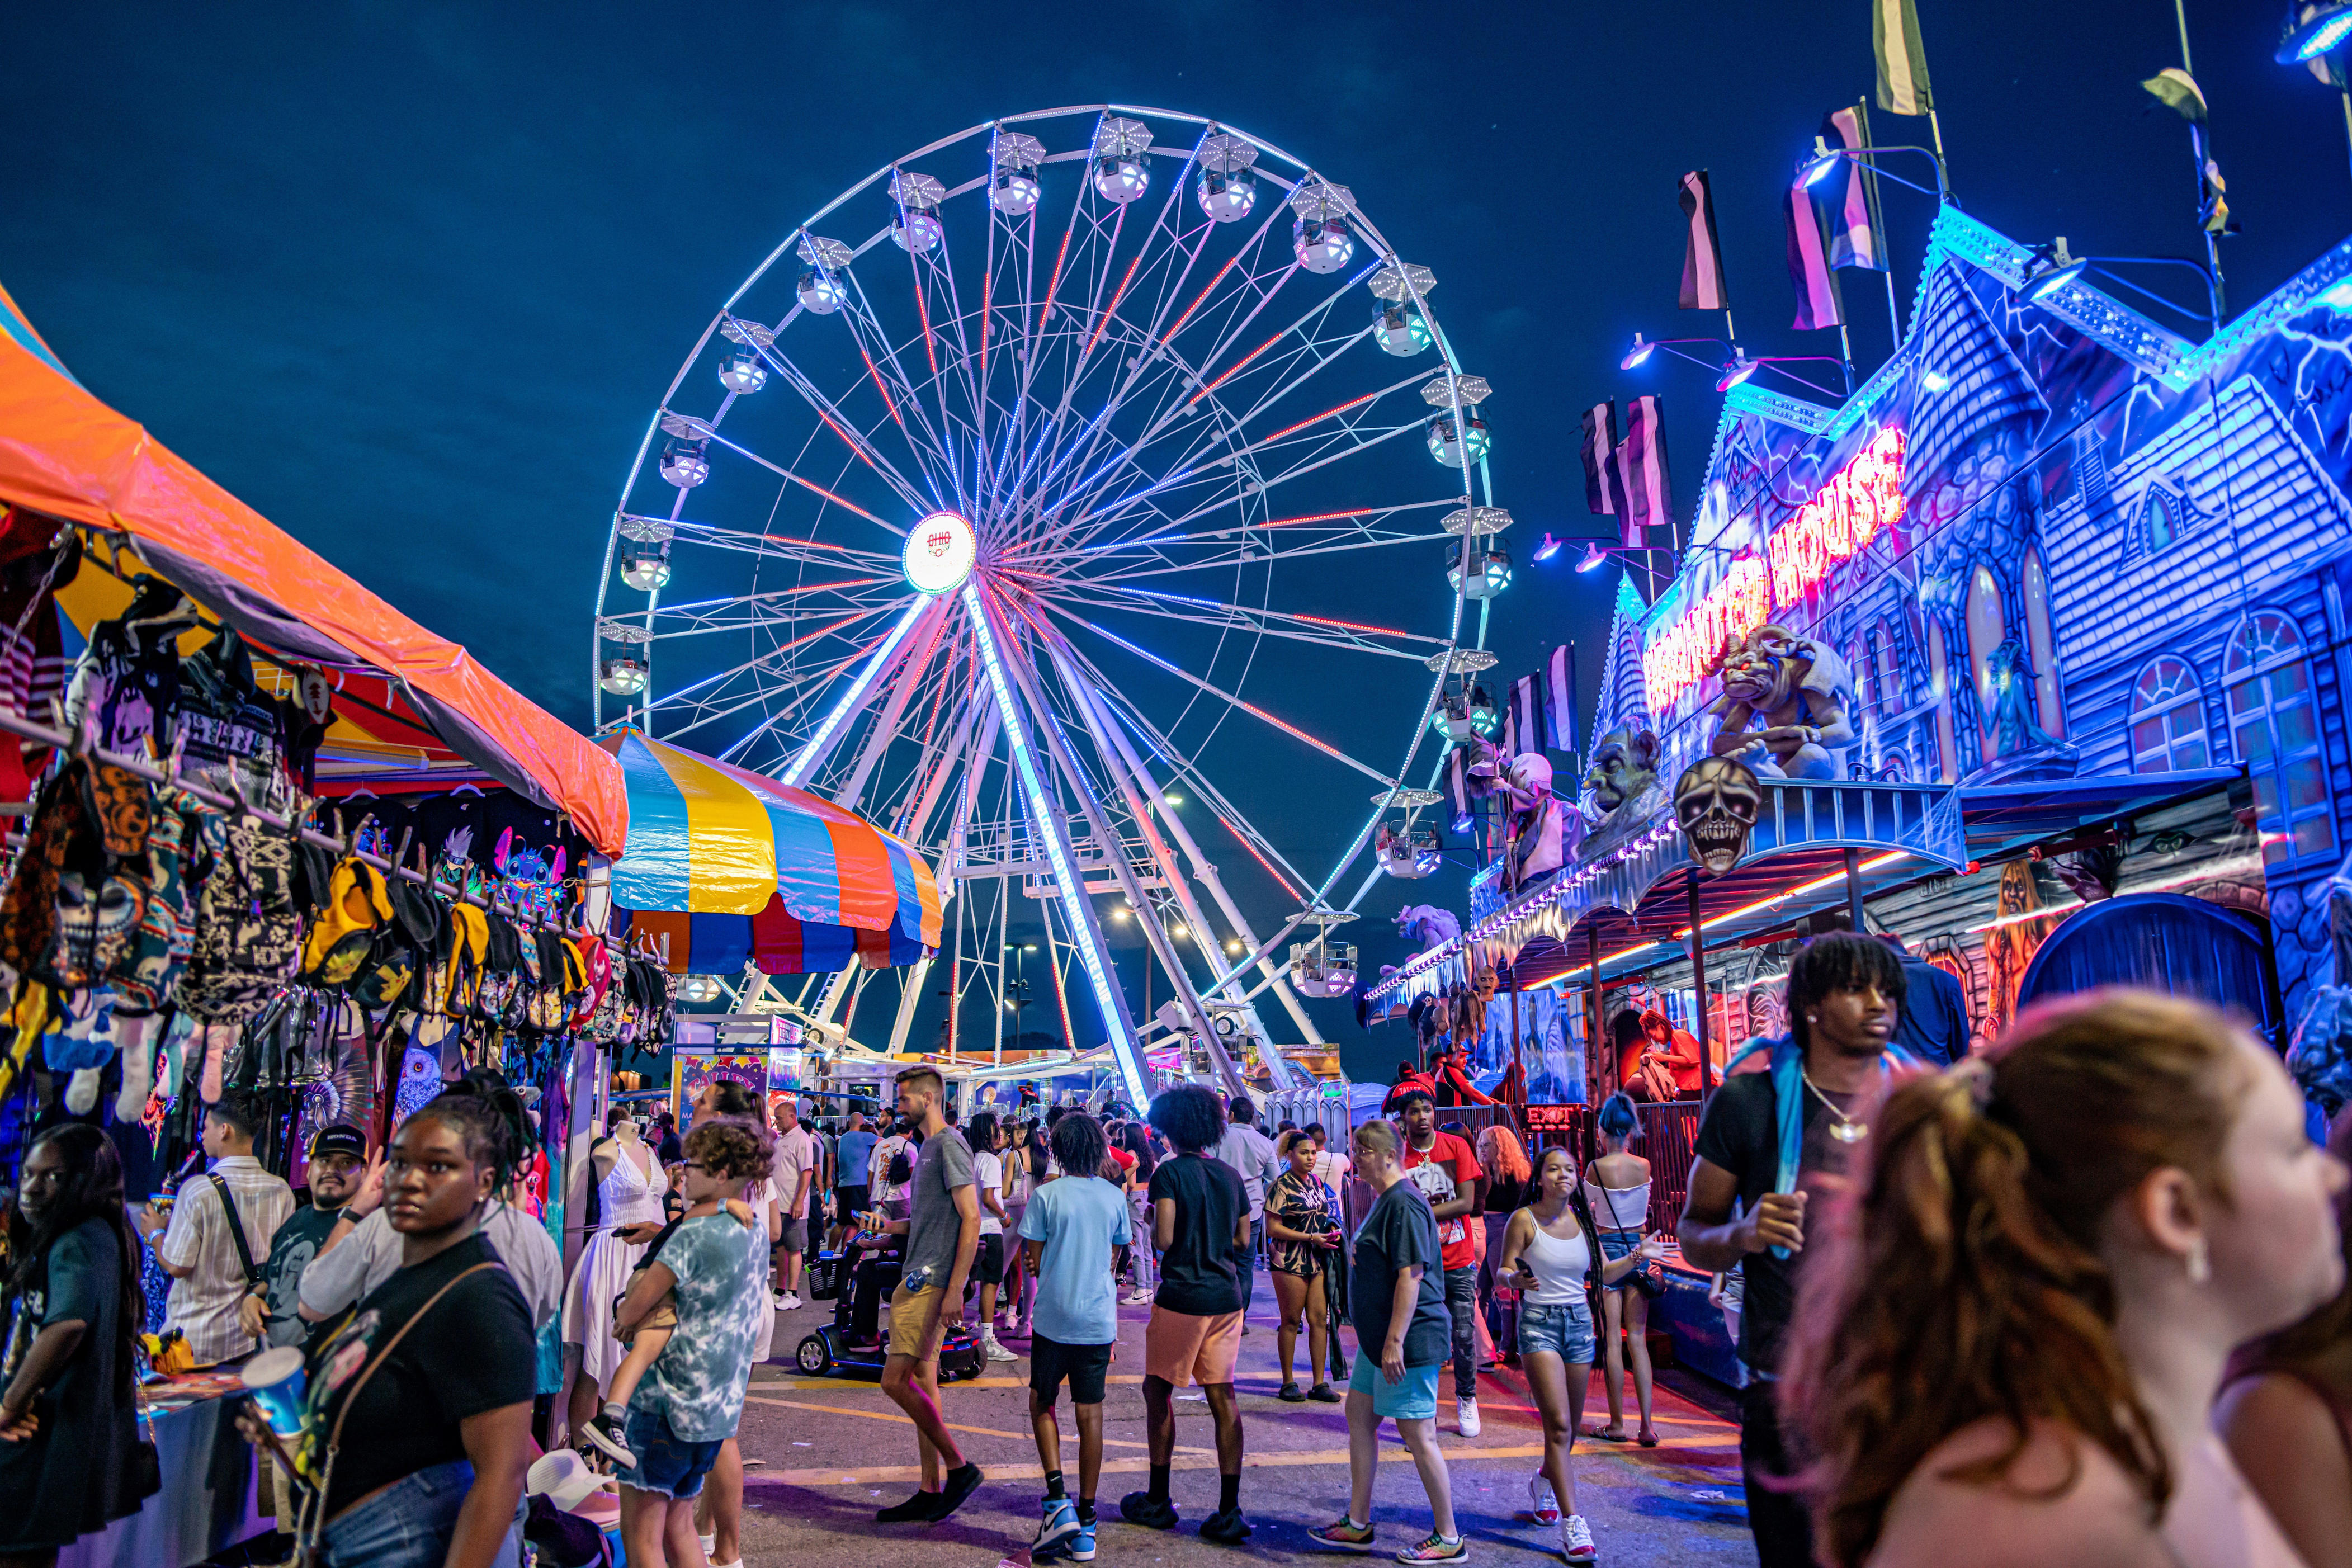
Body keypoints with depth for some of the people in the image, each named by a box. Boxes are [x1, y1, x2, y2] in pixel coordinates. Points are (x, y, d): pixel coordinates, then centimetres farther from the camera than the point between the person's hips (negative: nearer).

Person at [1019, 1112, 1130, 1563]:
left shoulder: (1047, 1196, -10)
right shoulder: (1115, 1197, 1)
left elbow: (1032, 1263, -6)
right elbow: (1114, 1255, 11)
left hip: (1055, 1318, -3)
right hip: (1099, 1320, 3)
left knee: (1042, 1403, 15)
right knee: (1090, 1413, 8)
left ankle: (1058, 1499, 0)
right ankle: (1085, 1526, 12)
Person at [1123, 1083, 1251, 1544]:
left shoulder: (1170, 1172, -10)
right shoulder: (1230, 1175, 7)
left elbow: (1163, 1239, -17)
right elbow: (1243, 1240, 12)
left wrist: (1151, 1233, 3)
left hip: (1182, 1295, -5)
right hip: (1227, 1297, 5)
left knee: (1158, 1390, 11)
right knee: (1222, 1396, 7)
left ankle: (1158, 1501, 19)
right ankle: (1229, 1512, 6)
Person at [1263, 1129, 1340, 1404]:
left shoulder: (1316, 1183, 11)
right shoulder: (1281, 1186, -9)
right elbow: (1273, 1229, -13)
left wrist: (1332, 1232, 1)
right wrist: (1311, 1238, -16)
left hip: (1318, 1259, 6)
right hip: (1290, 1261, -6)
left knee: (1319, 1319, 3)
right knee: (1291, 1321, 3)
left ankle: (1319, 1384, 10)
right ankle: (1288, 1383, 14)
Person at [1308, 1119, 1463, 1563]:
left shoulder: (1404, 1204, -19)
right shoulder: (1384, 1200, 14)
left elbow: (1410, 1276, -24)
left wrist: (1395, 1341, -25)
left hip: (1407, 1341, -11)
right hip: (1378, 1337, 11)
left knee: (1418, 1435, -2)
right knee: (1359, 1418, 15)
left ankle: (1449, 1540, 11)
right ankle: (1357, 1525, 25)